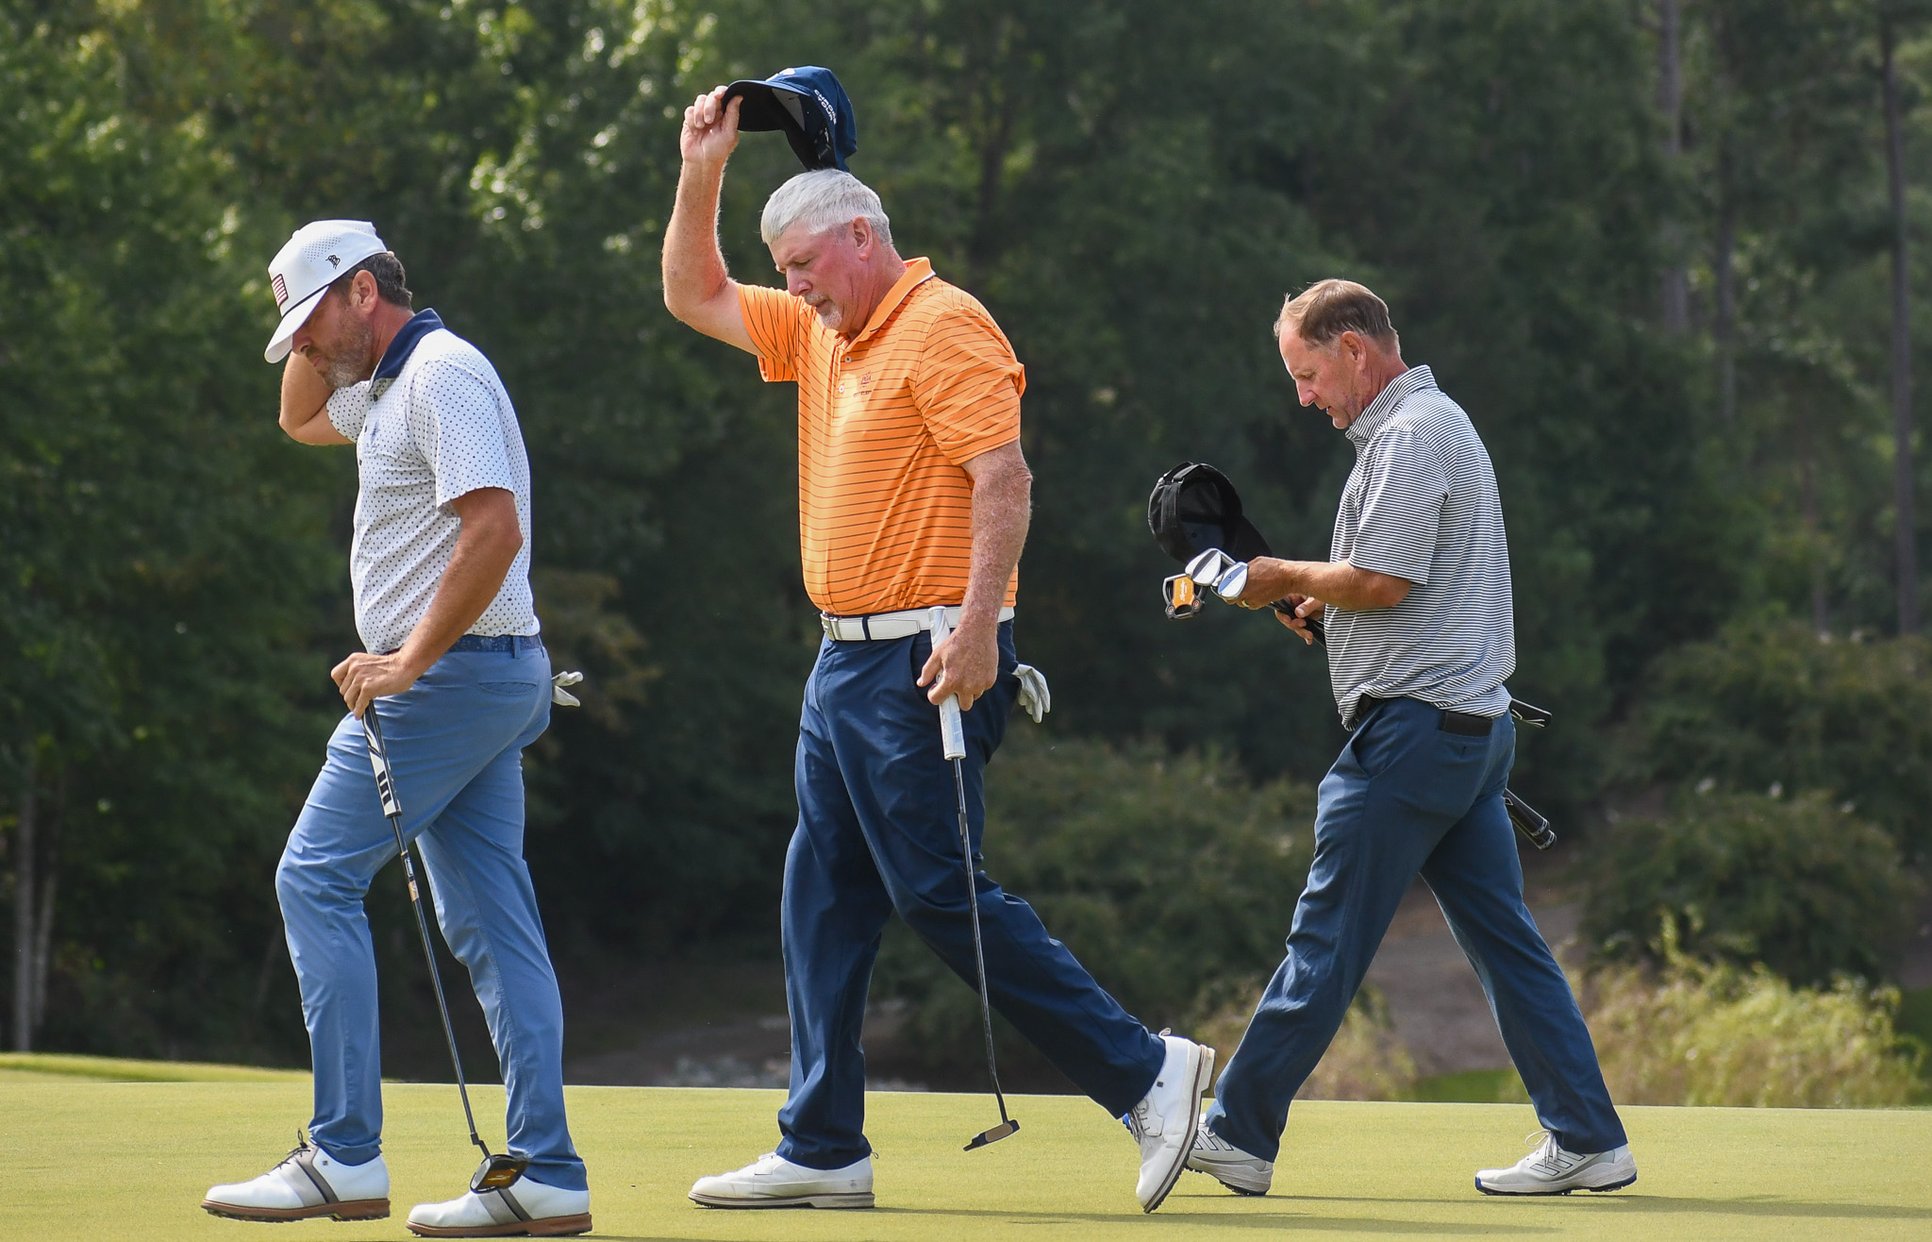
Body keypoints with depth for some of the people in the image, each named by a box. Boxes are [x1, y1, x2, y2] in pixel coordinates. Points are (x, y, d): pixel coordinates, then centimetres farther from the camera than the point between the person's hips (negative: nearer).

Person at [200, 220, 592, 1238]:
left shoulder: (442, 374, -13)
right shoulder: (390, 387, 19)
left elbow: (495, 531, -24)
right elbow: (301, 419, 40)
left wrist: (404, 662, -22)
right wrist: (315, 344, 21)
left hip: (447, 675, -10)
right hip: (494, 680, 10)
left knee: (316, 879, -7)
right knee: (491, 917, 5)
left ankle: (344, 1159, -11)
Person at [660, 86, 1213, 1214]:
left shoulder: (944, 329, -11)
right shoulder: (819, 335, 17)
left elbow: (1005, 481, -19)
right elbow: (695, 296, 27)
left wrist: (977, 627, -26)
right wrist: (702, 174, 14)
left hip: (923, 662, -10)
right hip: (846, 658, 10)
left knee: (939, 891, -12)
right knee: (824, 902, 8)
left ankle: (1144, 1072, -8)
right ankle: (824, 1151, 12)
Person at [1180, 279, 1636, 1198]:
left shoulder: (1409, 436, -12)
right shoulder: (1438, 422, 21)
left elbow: (1384, 579, -20)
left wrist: (1284, 579, -5)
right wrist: (1323, 599, 11)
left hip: (1413, 724, -10)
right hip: (1476, 724, 10)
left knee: (1328, 939, -5)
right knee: (1504, 937, 7)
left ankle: (1239, 1134, -1)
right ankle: (1588, 1140, 4)